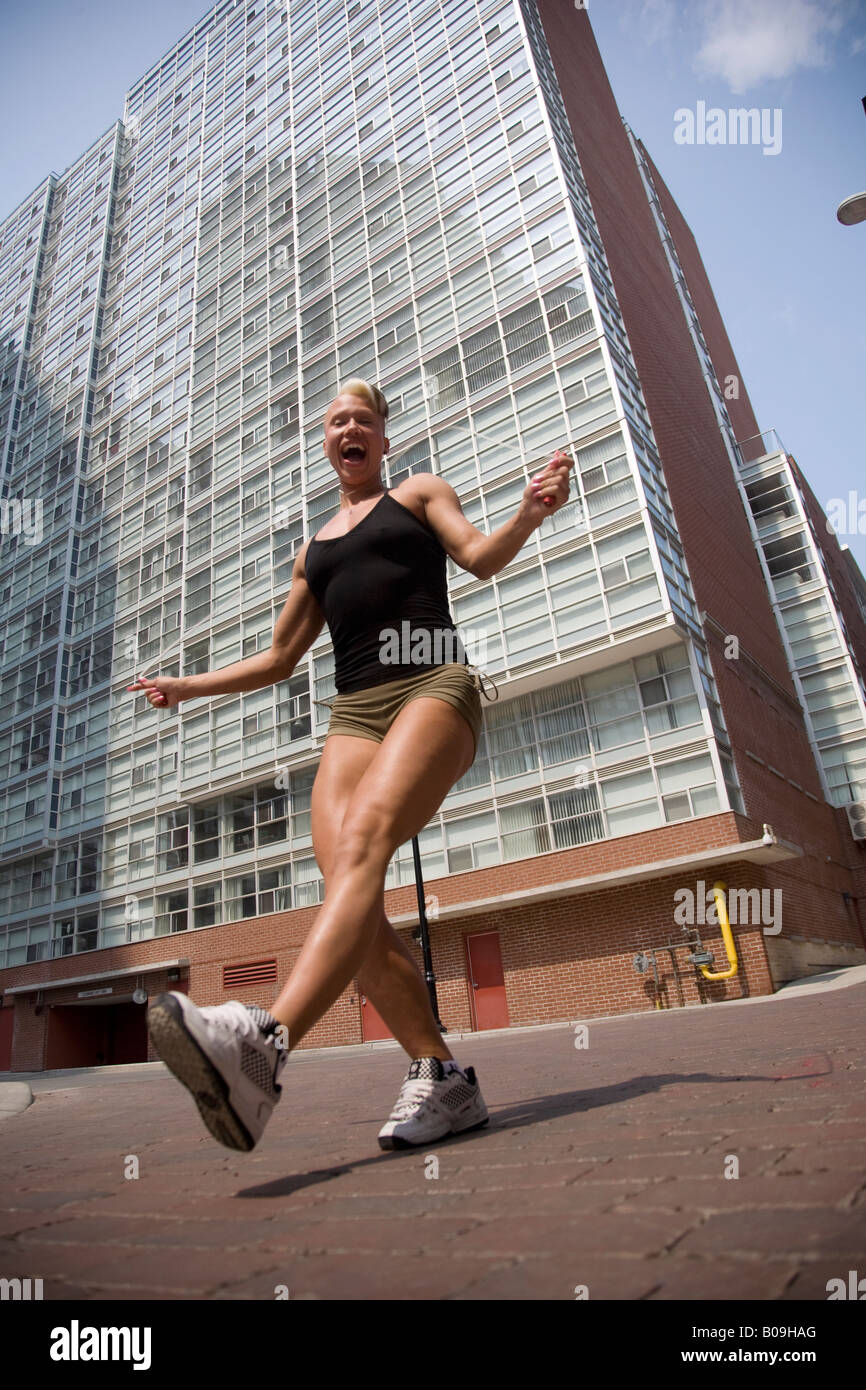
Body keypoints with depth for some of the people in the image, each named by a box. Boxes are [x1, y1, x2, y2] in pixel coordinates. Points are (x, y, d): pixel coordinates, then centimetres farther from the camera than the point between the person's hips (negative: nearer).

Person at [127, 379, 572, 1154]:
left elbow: (482, 557, 5)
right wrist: (190, 686, 29)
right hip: (354, 710, 4)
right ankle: (441, 1078, -15)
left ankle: (264, 1044, -46)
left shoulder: (419, 493, 23)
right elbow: (279, 660, 34)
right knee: (346, 885, -19)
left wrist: (529, 513, -16)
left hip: (433, 683, -4)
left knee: (363, 837, -30)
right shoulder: (313, 550, 33)